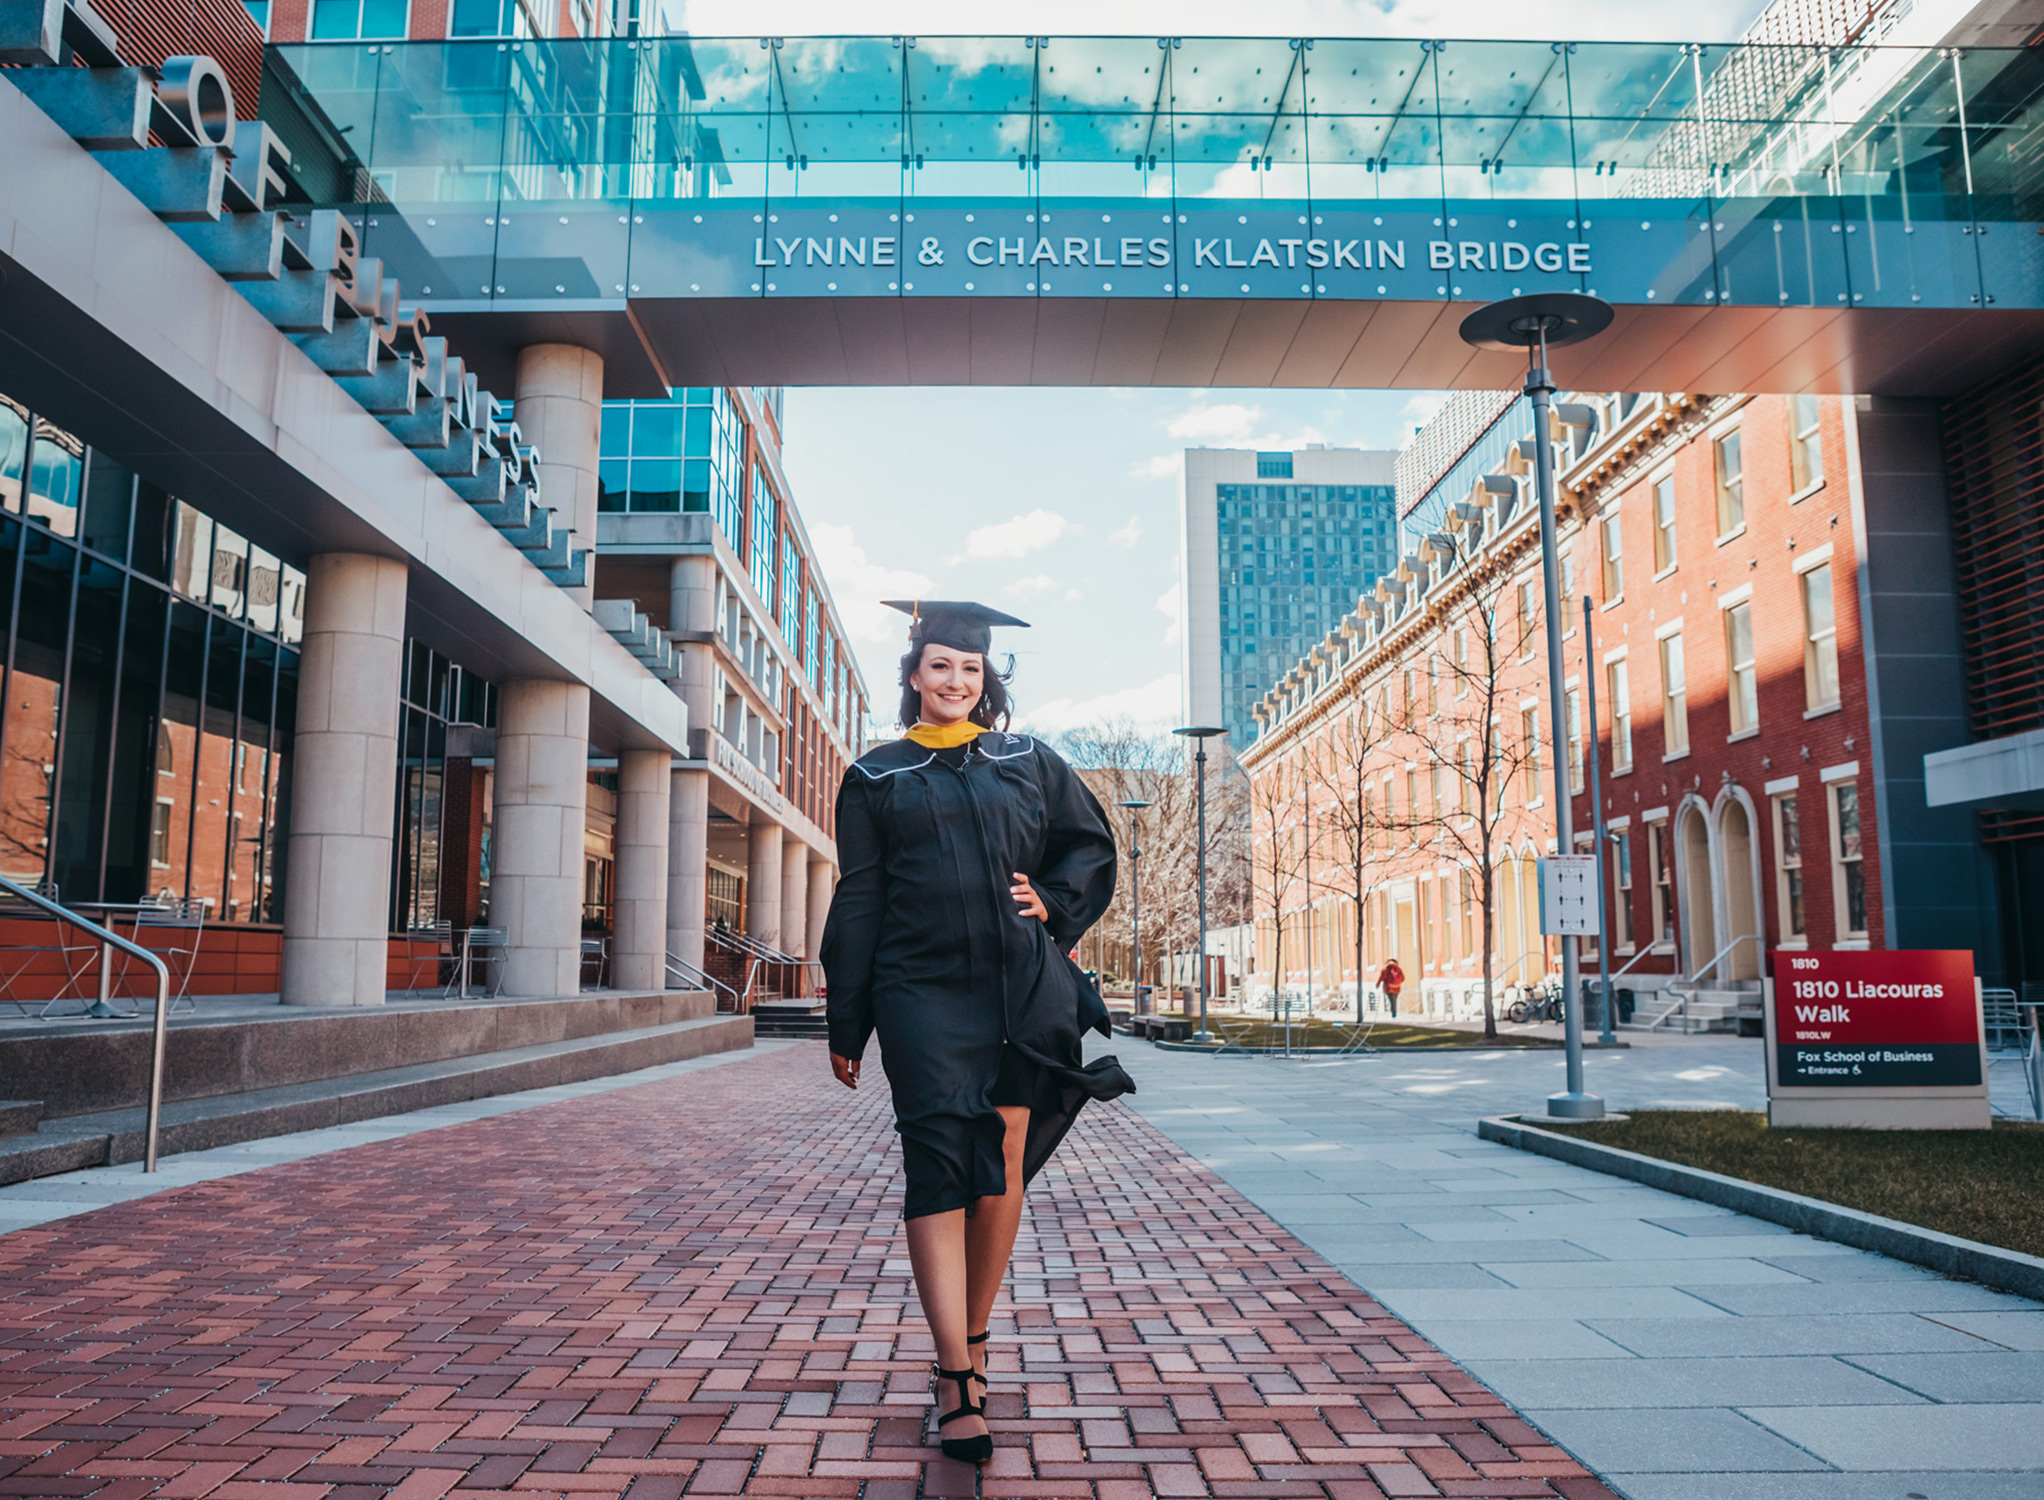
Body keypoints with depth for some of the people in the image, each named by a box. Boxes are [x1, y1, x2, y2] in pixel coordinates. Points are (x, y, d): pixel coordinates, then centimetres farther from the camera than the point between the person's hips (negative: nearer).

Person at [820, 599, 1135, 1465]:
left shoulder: (1029, 763, 13)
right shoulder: (876, 777, 9)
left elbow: (1092, 844, 20)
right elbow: (857, 902, 7)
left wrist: (1055, 904, 0)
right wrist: (846, 1025, 4)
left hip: (1023, 989, 2)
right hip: (922, 994, -1)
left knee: (1001, 1166, 6)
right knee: (937, 1171, -8)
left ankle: (974, 1336, 26)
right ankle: (959, 1379, -6)